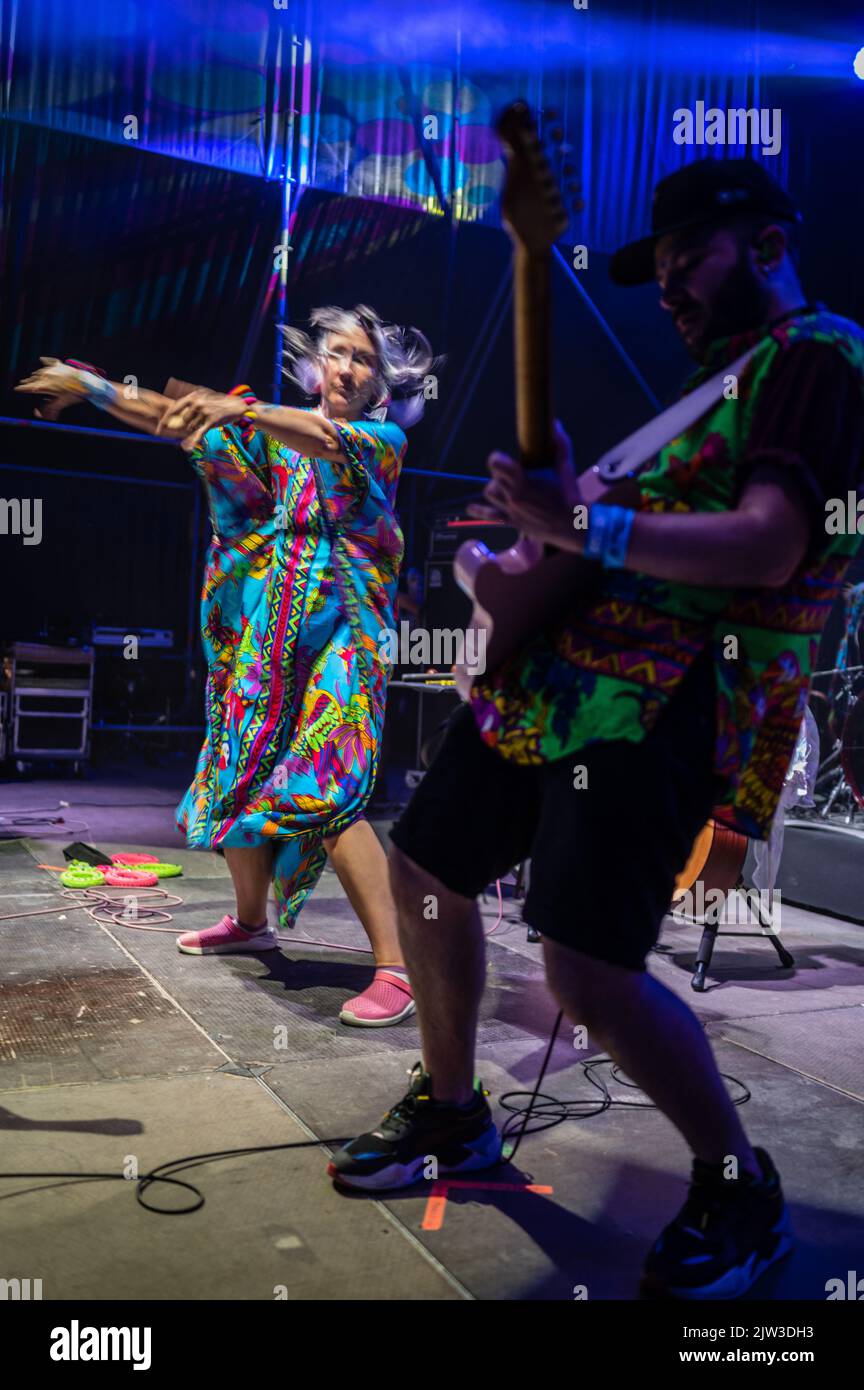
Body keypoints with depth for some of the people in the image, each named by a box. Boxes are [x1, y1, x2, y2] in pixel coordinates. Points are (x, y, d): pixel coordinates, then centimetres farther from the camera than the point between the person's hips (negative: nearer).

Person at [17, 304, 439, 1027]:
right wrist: (91, 385, 3)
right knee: (240, 776, 10)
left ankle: (395, 968, -17)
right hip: (267, 633, 6)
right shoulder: (278, 431, 15)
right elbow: (180, 420, 10)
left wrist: (240, 409, -32)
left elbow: (328, 440, -20)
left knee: (326, 793, -19)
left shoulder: (383, 439, 2)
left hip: (341, 634, -5)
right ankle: (251, 921, 33)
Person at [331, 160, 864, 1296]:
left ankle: (742, 1190, 12)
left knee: (591, 973, -17)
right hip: (556, 677, 10)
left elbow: (768, 548, -21)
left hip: (657, 706, -10)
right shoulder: (721, 373, 26)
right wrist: (537, 538, 9)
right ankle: (451, 1115, 33)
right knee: (425, 869, 13)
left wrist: (582, 524, -23)